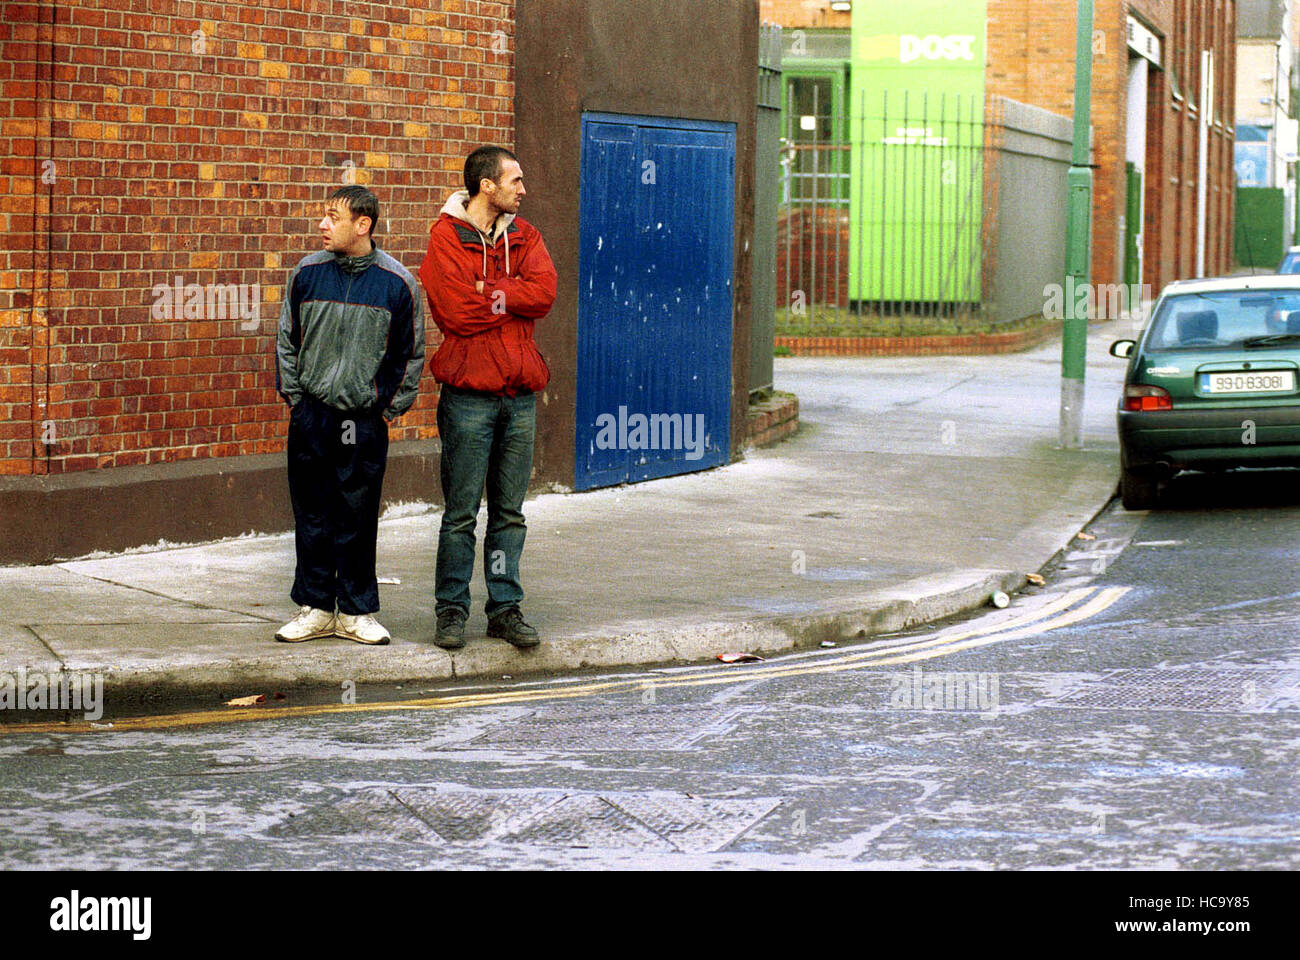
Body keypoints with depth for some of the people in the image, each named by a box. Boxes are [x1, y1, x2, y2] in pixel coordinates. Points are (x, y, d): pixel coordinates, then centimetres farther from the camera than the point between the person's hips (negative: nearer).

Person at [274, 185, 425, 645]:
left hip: (365, 421, -2)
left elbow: (410, 355, 5)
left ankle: (356, 611, 13)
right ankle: (315, 608, 16)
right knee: (312, 516, 6)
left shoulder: (398, 283, -4)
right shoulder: (306, 273, 1)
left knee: (358, 520, 2)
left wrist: (390, 409, 3)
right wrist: (293, 397, 7)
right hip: (310, 417, 2)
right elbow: (287, 342, 12)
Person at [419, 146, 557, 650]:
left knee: (509, 512, 9)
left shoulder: (524, 236, 11)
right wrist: (511, 299, -5)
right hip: (469, 394, -5)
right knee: (461, 512, 0)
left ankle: (505, 607, 16)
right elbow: (456, 312, -16)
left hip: (519, 394, 5)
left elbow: (543, 293, -6)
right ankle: (451, 610, 8)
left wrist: (485, 292, -12)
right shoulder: (446, 236, -5)